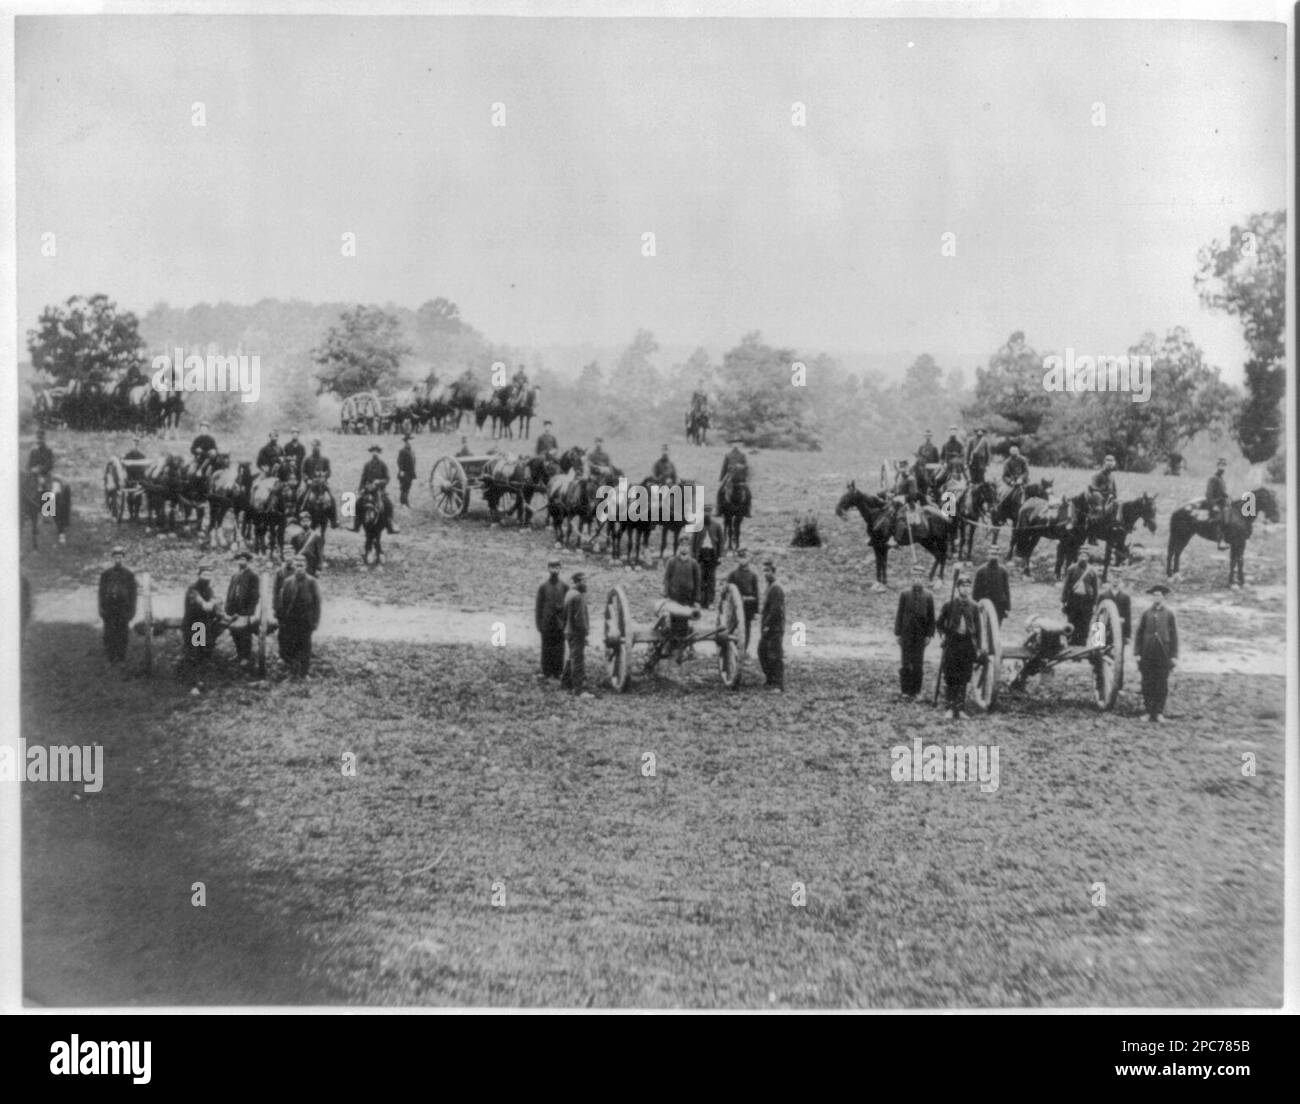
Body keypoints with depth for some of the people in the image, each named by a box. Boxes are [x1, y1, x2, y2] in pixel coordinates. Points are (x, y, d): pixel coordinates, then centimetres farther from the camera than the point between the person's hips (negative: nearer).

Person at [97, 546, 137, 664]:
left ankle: (121, 658, 10)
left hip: (123, 608, -1)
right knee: (109, 633, 0)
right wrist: (101, 609, 2)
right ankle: (111, 656, 7)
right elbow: (101, 592, 7)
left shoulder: (129, 574, 2)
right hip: (109, 608, 1)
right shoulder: (106, 574, 5)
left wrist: (131, 610, -1)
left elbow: (132, 592, 3)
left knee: (122, 632, 2)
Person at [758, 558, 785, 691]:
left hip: (775, 629, -10)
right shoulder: (769, 587, 15)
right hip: (768, 629, 10)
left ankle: (779, 686, -4)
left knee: (776, 657, -8)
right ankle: (770, 680, 30)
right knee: (762, 652, 18)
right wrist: (763, 623, 15)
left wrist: (767, 625, -18)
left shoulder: (776, 589, -16)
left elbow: (776, 610, -22)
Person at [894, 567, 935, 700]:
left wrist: (929, 634, -3)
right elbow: (899, 614, 2)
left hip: (921, 634, 0)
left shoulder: (928, 596, 0)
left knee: (918, 664, 4)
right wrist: (897, 633, -1)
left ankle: (915, 691, 12)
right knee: (905, 663, 1)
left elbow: (931, 617, 3)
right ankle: (905, 690, 8)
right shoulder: (905, 595, 0)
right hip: (906, 634, 0)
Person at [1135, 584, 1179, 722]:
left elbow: (1174, 636, 3)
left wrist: (1174, 656, -1)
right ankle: (1149, 712, 9)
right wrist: (1137, 653, 2)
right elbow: (1139, 634, 8)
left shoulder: (1169, 614, 4)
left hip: (1163, 654, -1)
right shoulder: (1146, 614, 7)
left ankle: (1159, 713, 7)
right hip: (1147, 655, 1)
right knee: (1147, 684, 2)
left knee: (1162, 685, 0)